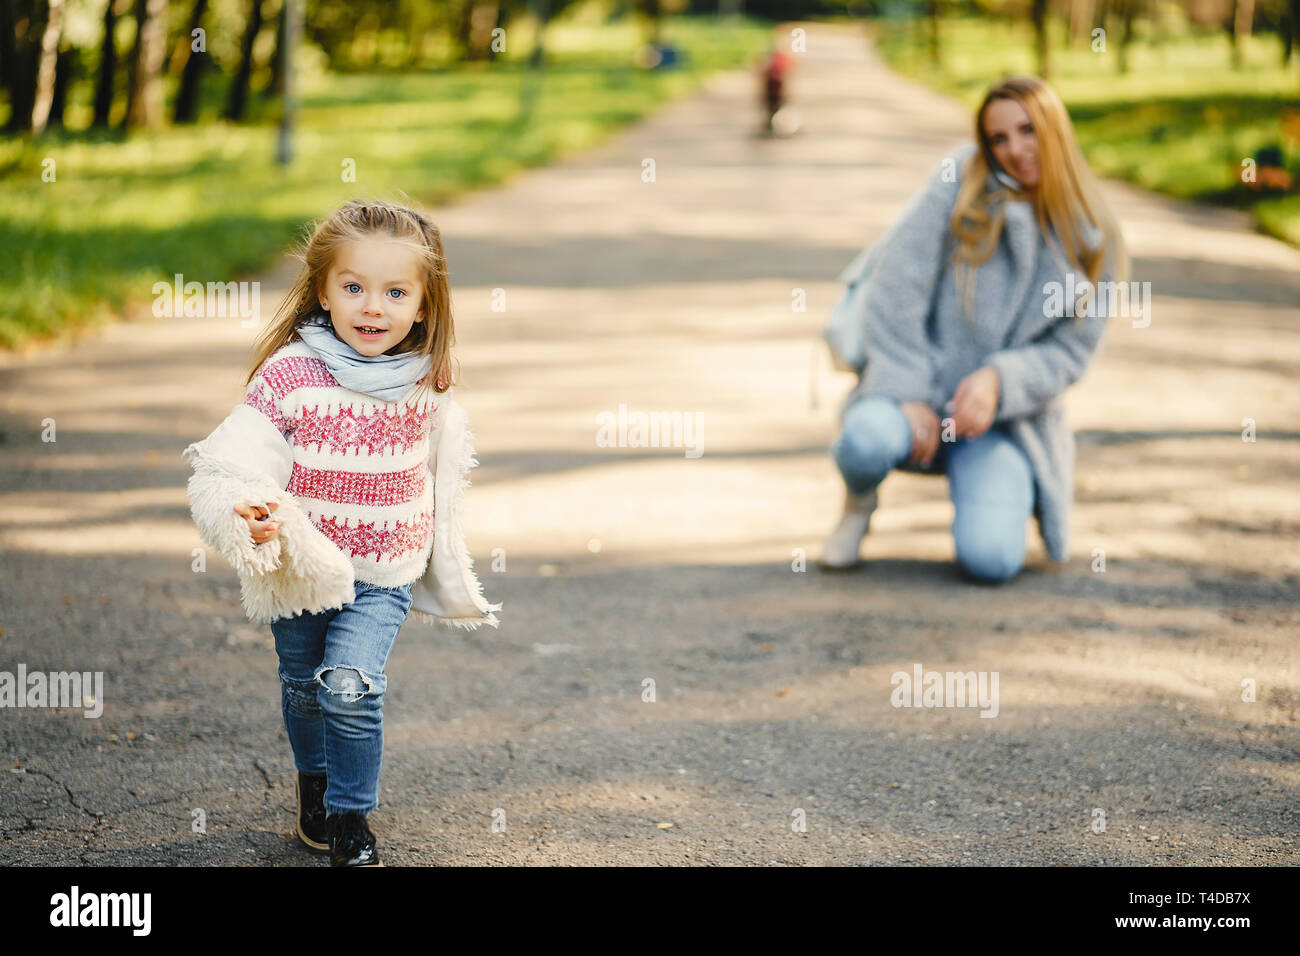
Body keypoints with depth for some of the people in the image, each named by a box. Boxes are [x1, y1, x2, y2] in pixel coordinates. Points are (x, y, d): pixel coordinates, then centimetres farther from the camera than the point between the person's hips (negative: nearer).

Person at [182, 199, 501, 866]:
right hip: (299, 563, 1)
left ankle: (351, 816, 3)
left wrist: (449, 579, 18)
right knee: (303, 688, 18)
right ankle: (315, 784, 47)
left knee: (351, 687, -17)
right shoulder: (290, 372, -15)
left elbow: (443, 479, 10)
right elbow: (233, 460, -15)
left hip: (385, 574, 0)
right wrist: (247, 514, -37)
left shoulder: (428, 383, -5)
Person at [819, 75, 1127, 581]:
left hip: (1005, 417, 1)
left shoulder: (1091, 240, 3)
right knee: (867, 440, -38)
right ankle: (859, 502, 1)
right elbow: (896, 286, -8)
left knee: (991, 559, -24)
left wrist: (999, 381, -19)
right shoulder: (960, 179, -3)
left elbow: (1069, 351, 1)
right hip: (918, 389, -1)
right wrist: (910, 395, -15)